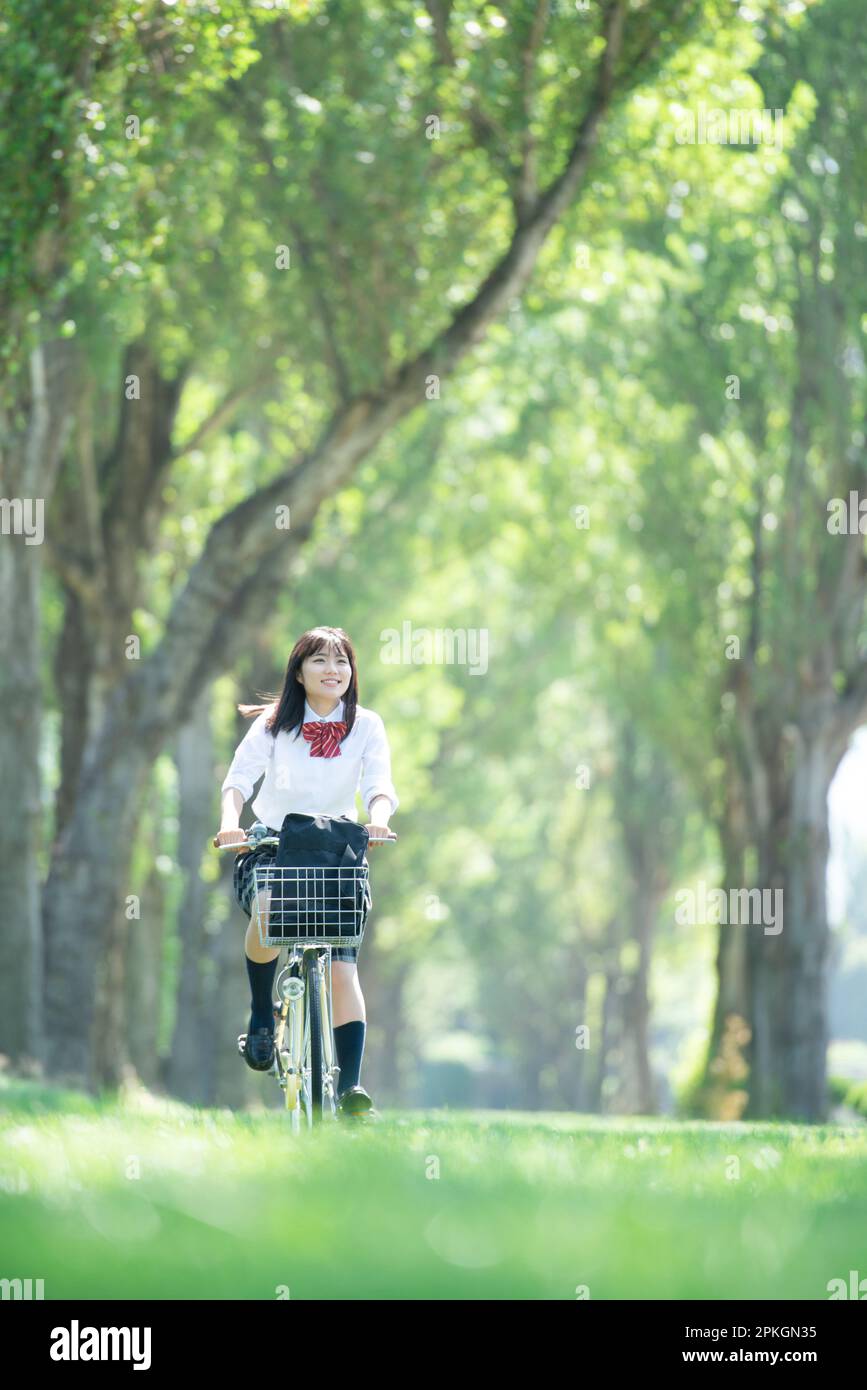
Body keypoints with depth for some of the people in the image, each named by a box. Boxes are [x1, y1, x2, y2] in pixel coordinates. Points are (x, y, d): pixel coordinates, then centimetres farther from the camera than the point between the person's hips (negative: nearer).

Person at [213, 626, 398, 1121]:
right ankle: (262, 1013, -8)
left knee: (343, 968, -13)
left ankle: (351, 1089, -11)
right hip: (272, 846, -1)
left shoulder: (367, 726, -3)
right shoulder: (275, 723, -5)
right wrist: (230, 821, -38)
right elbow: (241, 775, -17)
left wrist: (378, 819, -40)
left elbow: (380, 784, -17)